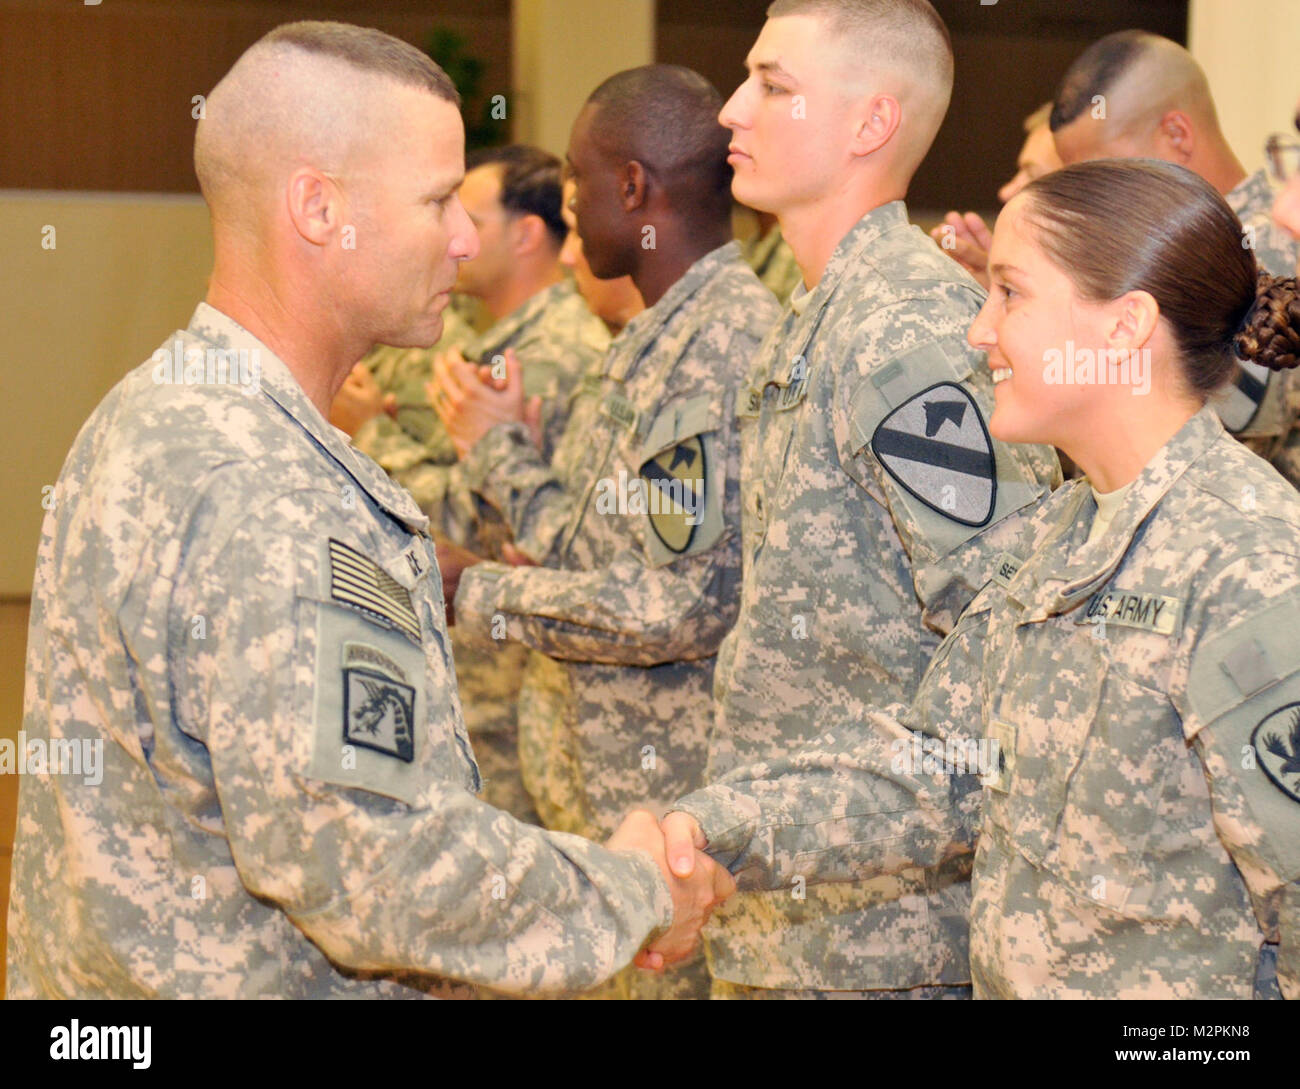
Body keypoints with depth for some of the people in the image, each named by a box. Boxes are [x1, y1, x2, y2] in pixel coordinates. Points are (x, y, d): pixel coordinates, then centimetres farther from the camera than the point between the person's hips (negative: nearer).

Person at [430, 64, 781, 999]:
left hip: (682, 807, -10)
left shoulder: (726, 346, -19)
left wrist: (475, 593, -16)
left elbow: (683, 605, -25)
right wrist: (497, 446, 13)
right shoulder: (661, 337, 13)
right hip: (622, 787, 10)